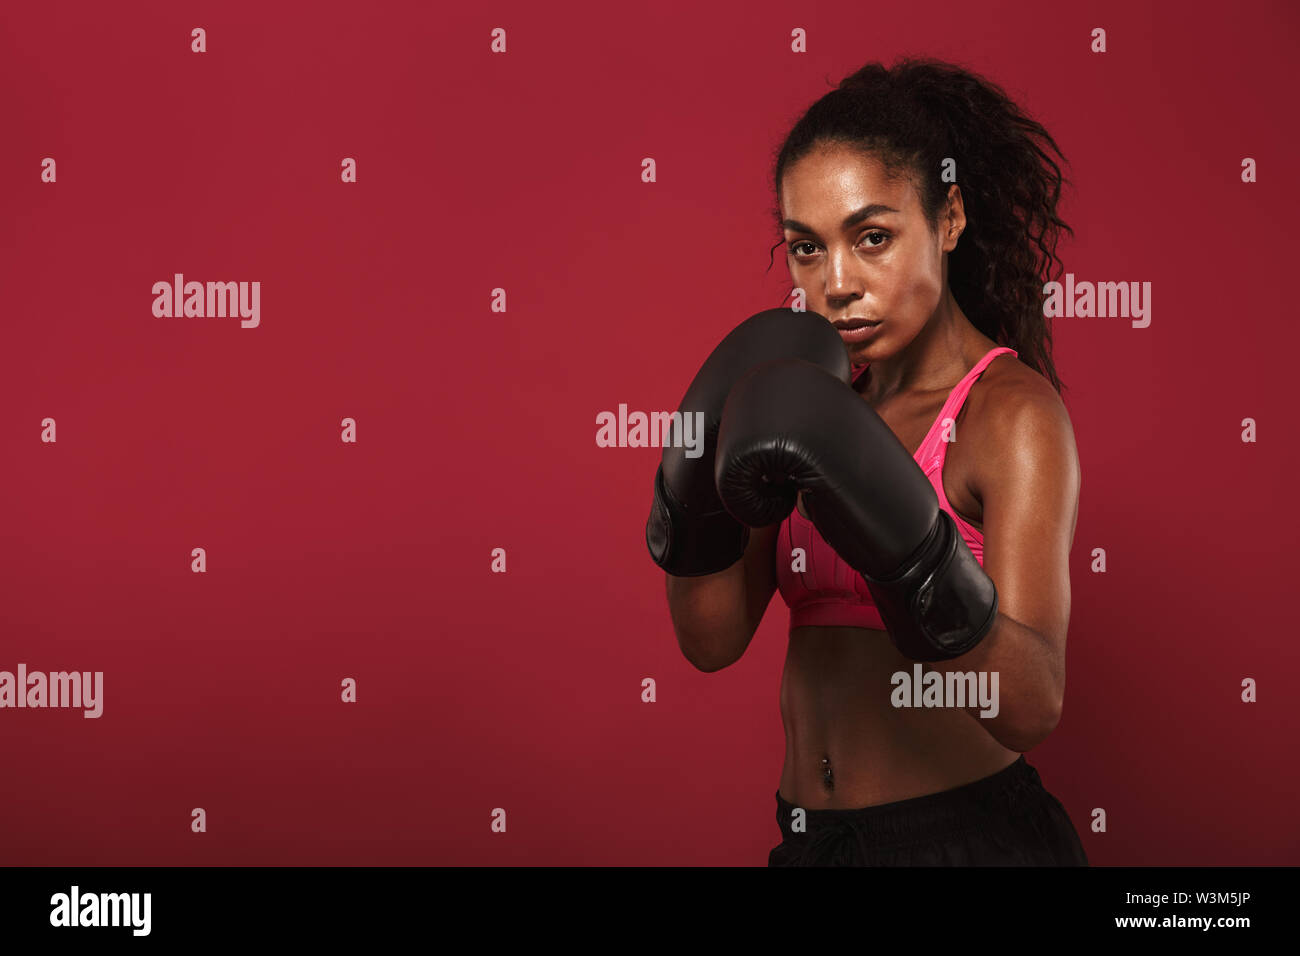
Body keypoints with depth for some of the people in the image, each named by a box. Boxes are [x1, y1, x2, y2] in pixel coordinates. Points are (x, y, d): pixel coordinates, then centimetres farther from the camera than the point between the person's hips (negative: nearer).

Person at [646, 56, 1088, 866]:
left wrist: (901, 541, -37)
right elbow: (713, 640, -2)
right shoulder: (827, 401, 4)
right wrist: (699, 482, -17)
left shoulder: (1013, 412, -13)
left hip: (964, 835, -5)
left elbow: (1033, 707, -24)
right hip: (812, 835, 6)